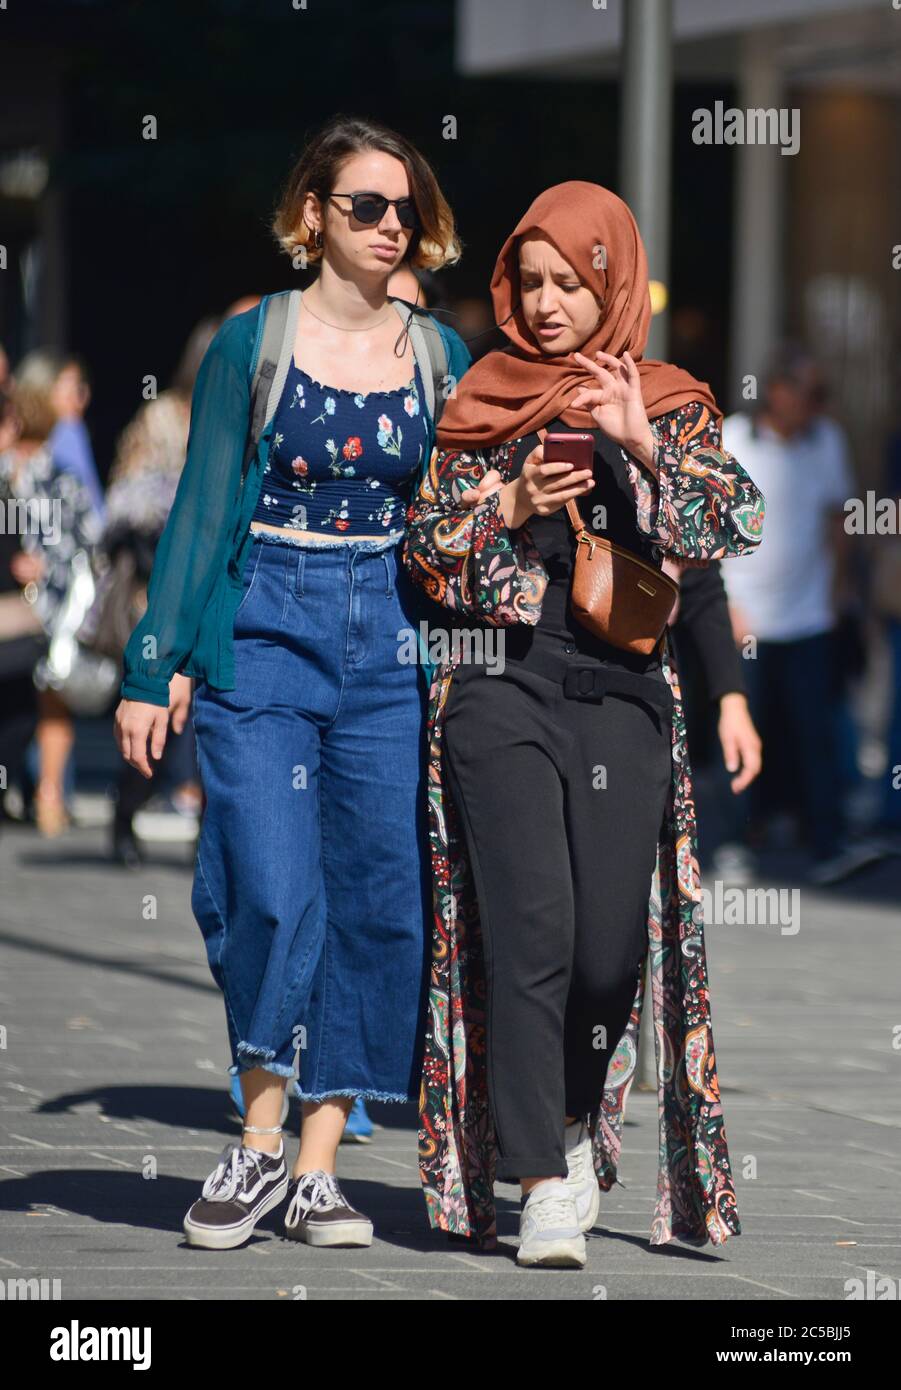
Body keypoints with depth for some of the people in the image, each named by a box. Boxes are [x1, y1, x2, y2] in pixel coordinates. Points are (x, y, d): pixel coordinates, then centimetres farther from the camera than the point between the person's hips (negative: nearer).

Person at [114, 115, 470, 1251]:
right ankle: (258, 1142, 6)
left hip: (392, 647, 3)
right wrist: (154, 669, -1)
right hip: (264, 639, -3)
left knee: (380, 902, -1)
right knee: (273, 896, -13)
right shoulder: (251, 344, 1)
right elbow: (201, 510, 2)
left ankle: (318, 1166, 7)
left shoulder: (440, 356, 8)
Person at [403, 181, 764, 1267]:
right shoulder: (483, 399, 11)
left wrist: (643, 446, -17)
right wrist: (511, 504, -7)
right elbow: (425, 548, 10)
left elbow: (736, 526, -4)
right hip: (504, 685, -1)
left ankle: (575, 1119, 26)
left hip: (624, 692, 1)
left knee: (610, 941, -3)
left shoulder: (670, 404, 10)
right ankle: (541, 1182, -9)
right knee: (531, 928, -11)